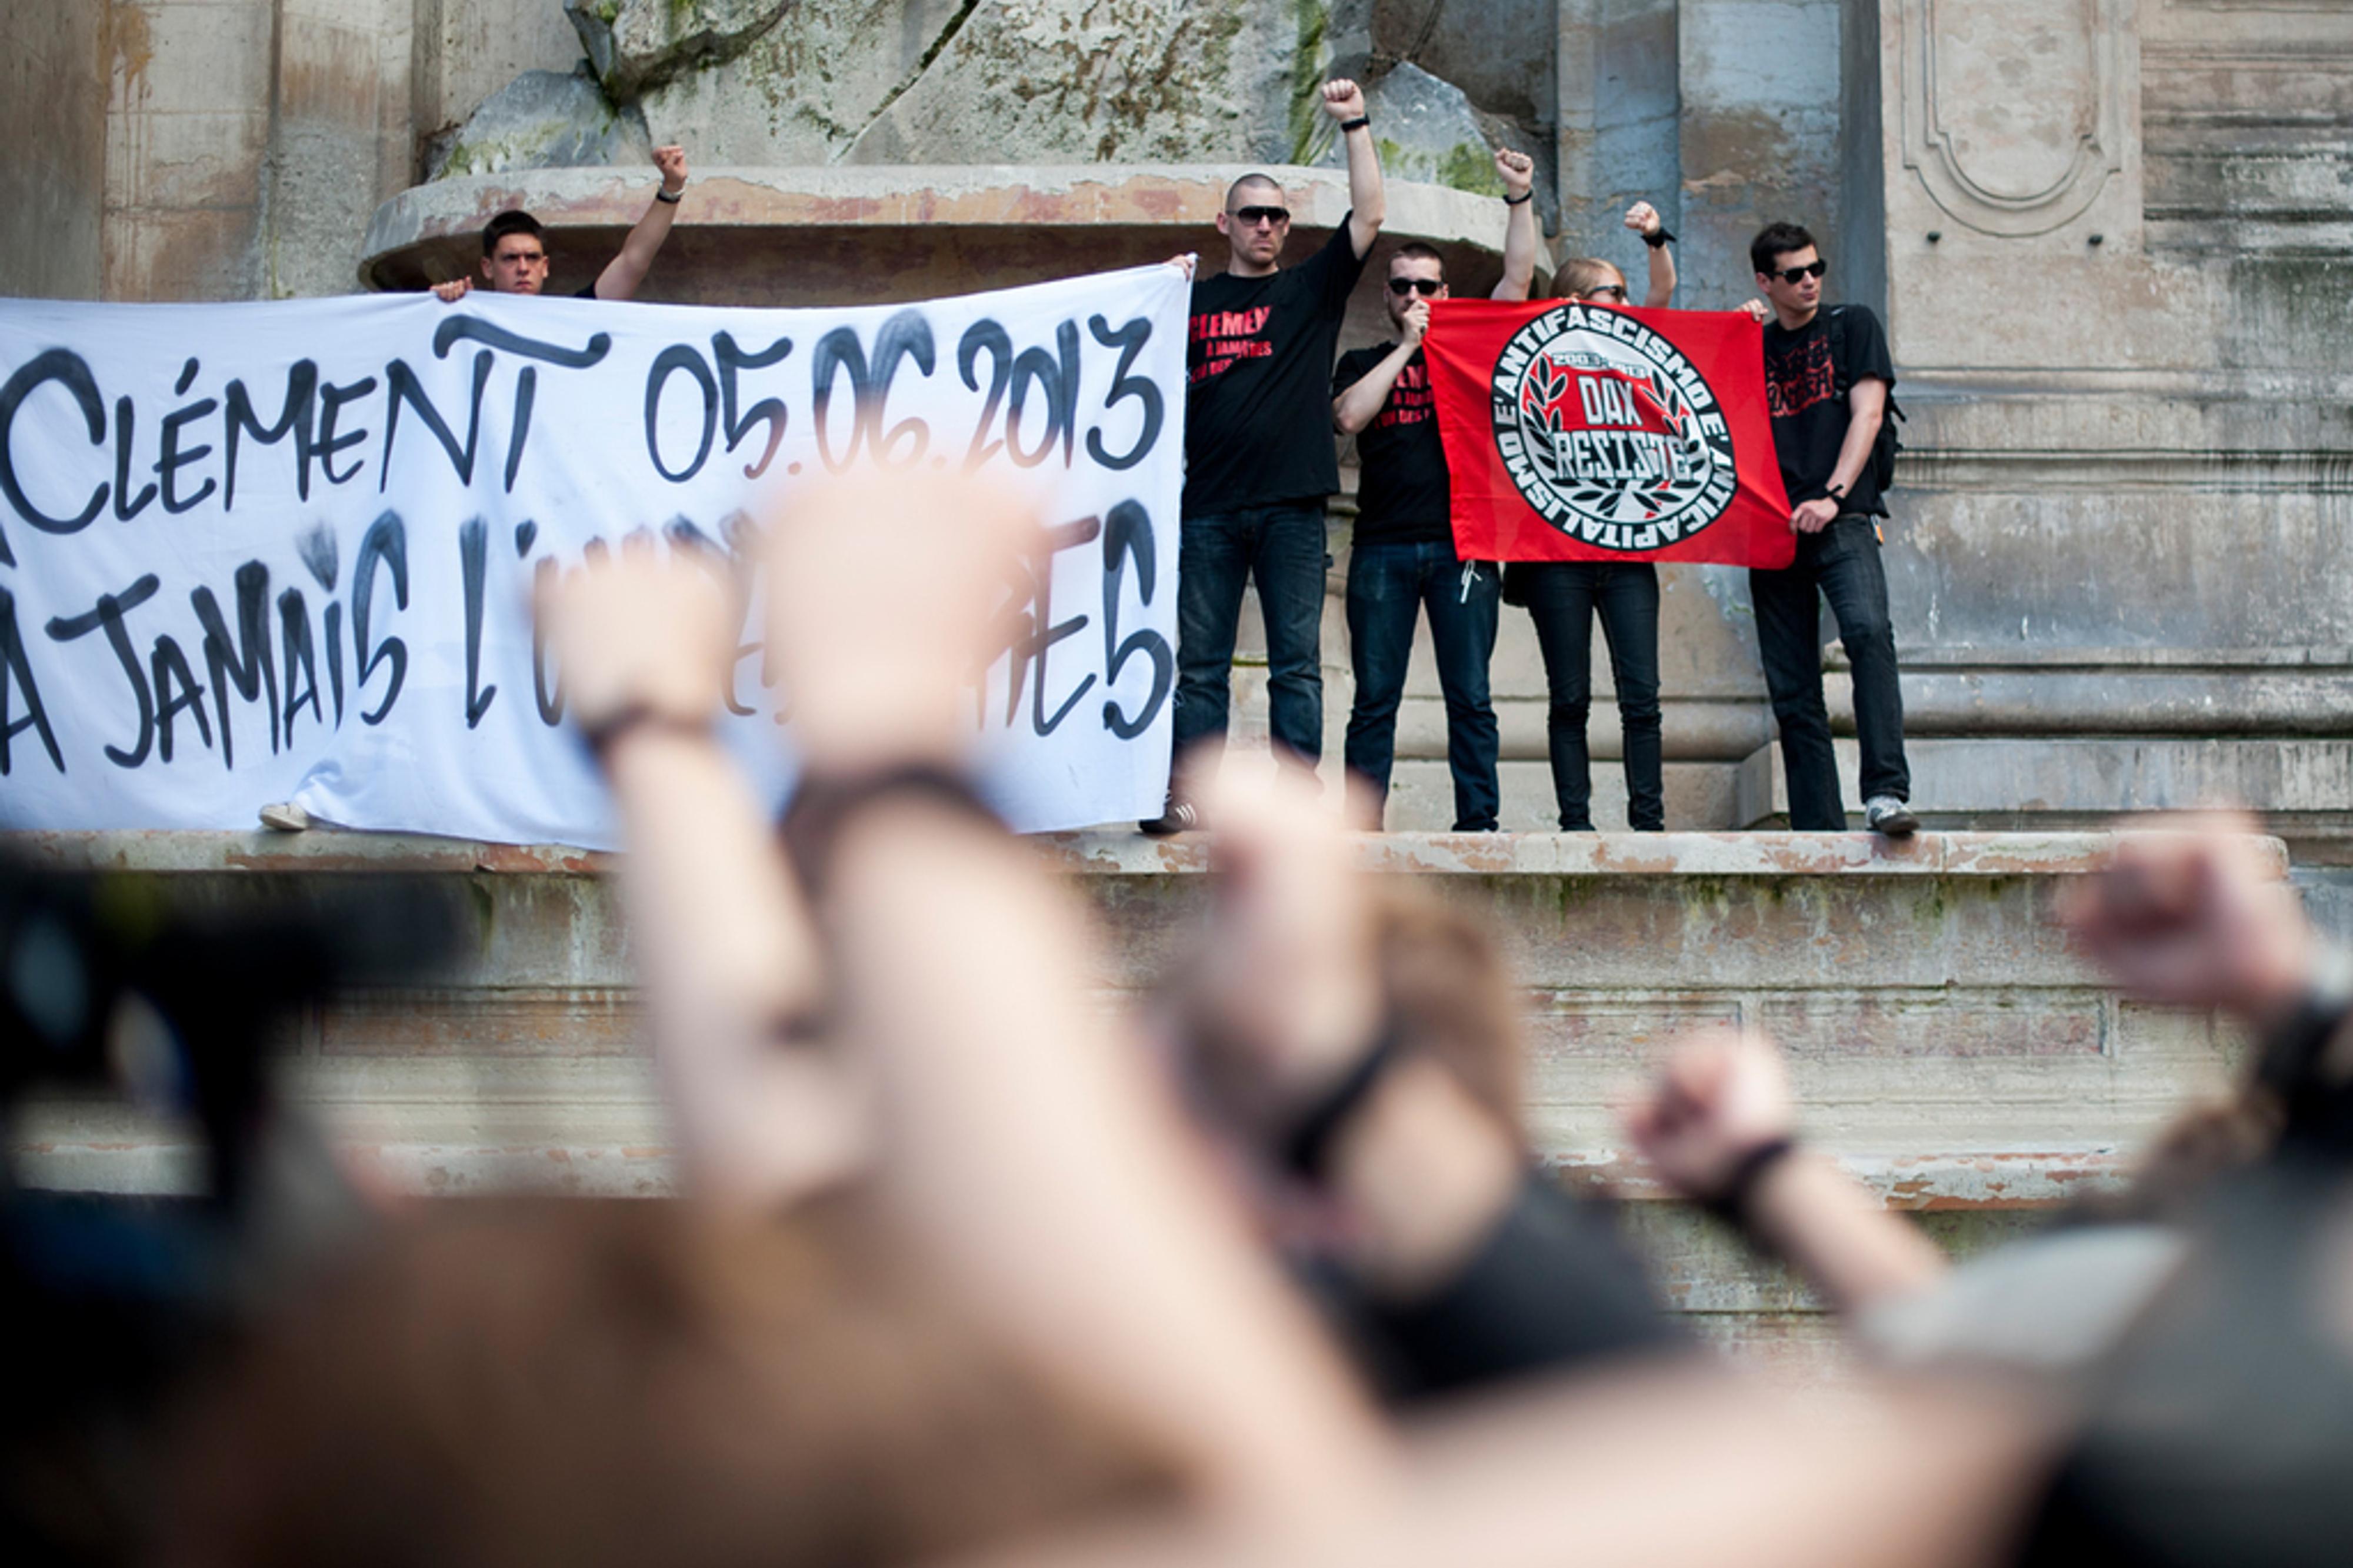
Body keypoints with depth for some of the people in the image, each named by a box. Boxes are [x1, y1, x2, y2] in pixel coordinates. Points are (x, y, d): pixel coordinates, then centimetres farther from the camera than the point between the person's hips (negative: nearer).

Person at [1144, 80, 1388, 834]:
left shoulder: (1312, 289, 12)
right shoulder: (1192, 299, 15)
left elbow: (1369, 215, 3)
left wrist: (1355, 125, -1)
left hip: (1291, 504, -1)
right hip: (1210, 506, 1)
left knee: (1297, 662, -2)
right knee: (1201, 661, 0)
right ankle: (1187, 795, -1)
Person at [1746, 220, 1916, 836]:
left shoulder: (1852, 326, 11)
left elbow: (1867, 415, 1)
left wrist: (1833, 496, -12)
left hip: (1843, 523, -3)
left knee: (1869, 630, -29)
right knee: (1793, 692, 0)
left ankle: (1886, 794, -35)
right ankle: (1818, 832, 3)